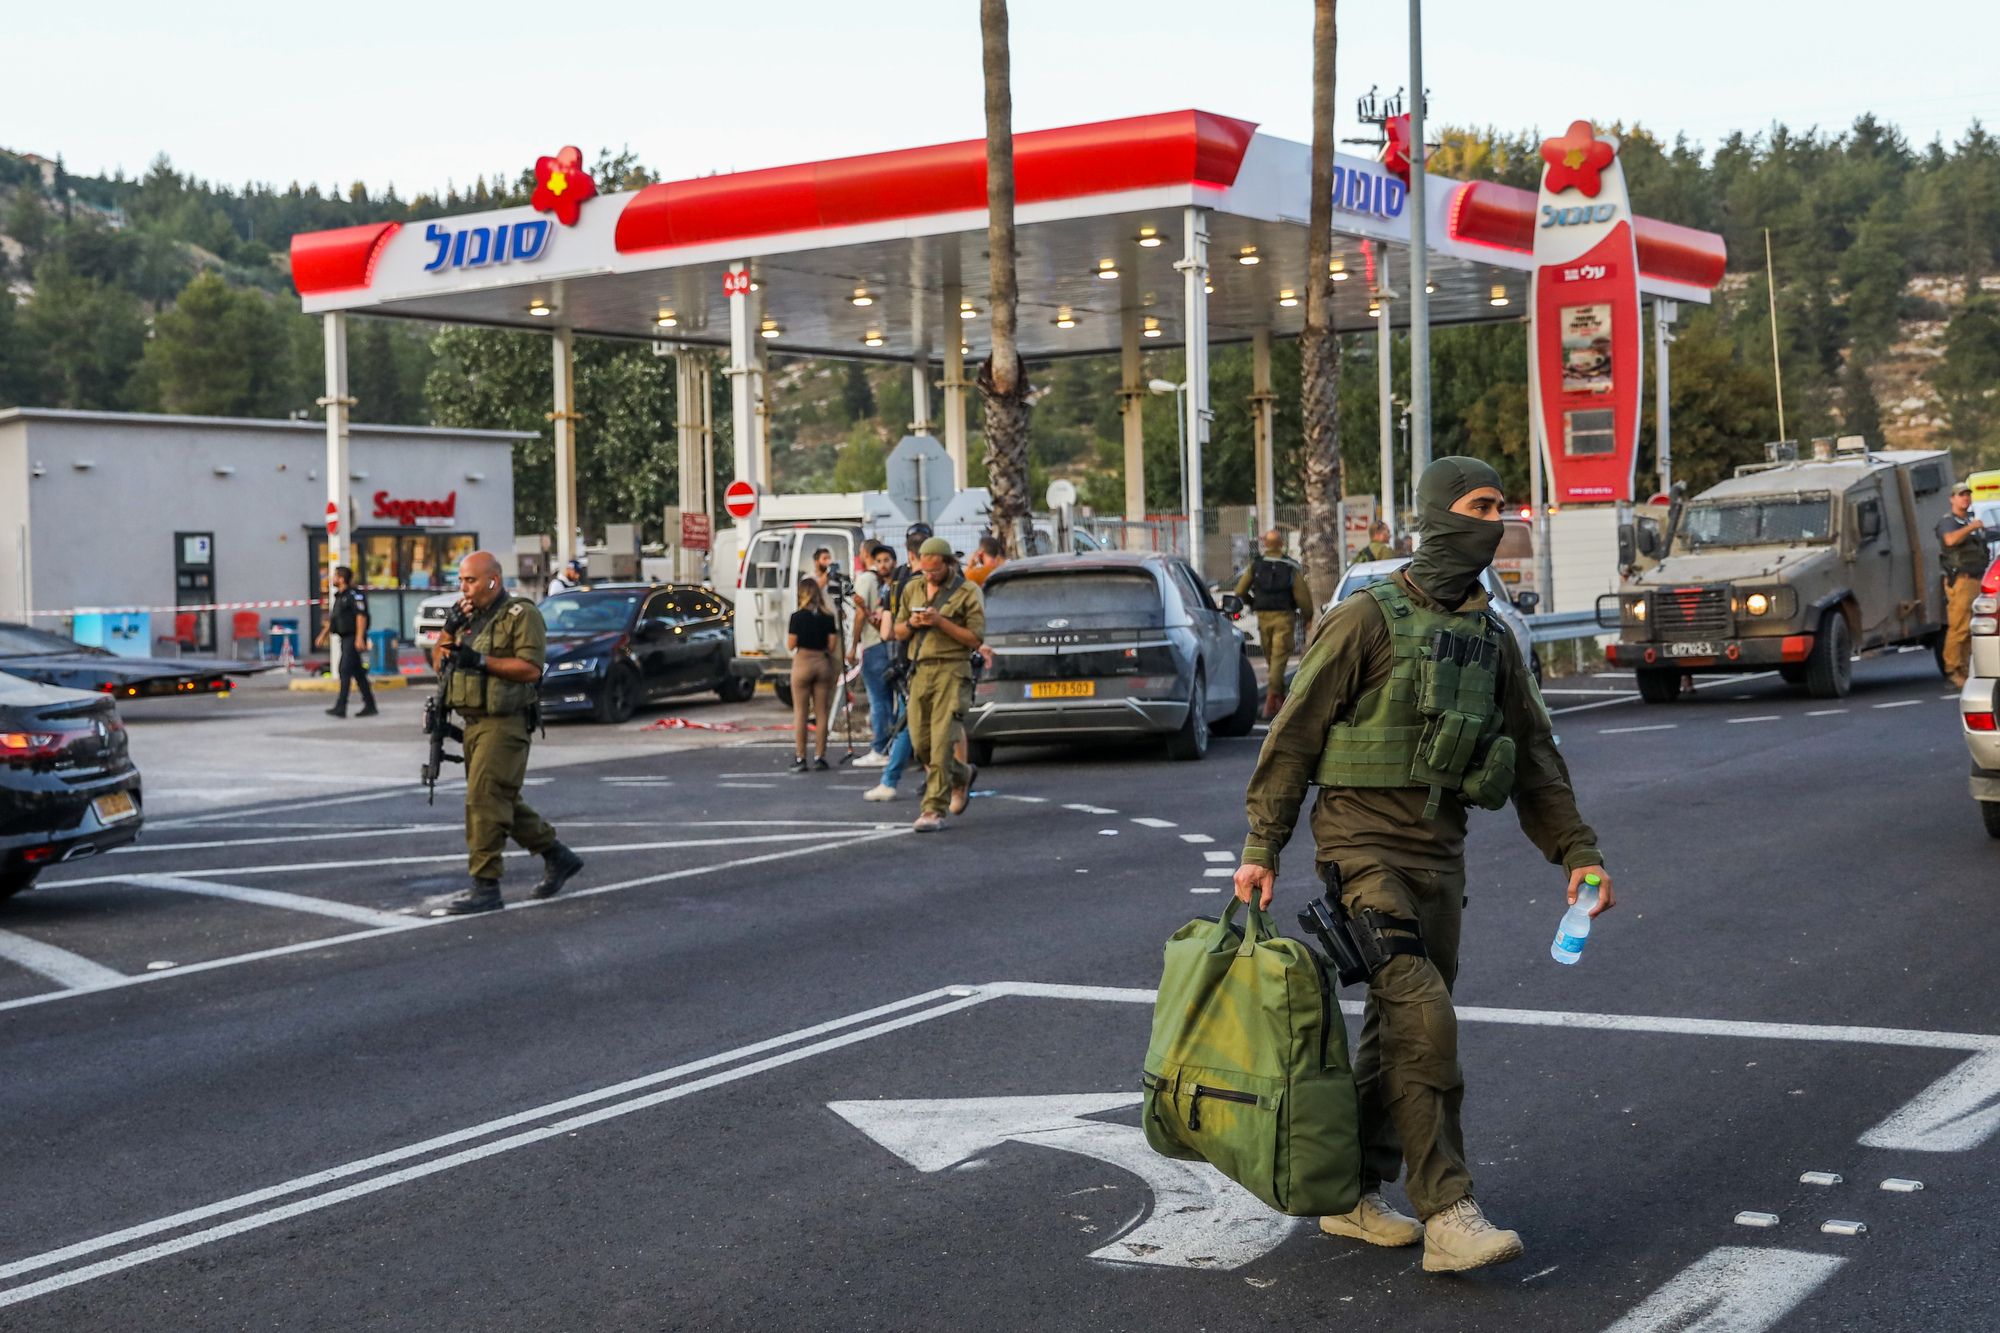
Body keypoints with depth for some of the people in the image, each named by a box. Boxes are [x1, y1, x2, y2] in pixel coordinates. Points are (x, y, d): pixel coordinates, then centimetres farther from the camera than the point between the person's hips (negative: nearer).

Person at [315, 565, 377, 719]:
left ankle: (341, 707, -17)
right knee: (358, 673, 11)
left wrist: (359, 638, -25)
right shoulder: (337, 596, 18)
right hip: (345, 638, 10)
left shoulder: (355, 595, -12)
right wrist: (323, 635, 19)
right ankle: (370, 705, 15)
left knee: (345, 670, -14)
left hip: (353, 638, -10)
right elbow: (332, 618, 25)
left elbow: (361, 616, -19)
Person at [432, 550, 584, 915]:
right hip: (474, 723, 9)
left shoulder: (521, 614, -7)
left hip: (504, 724, -9)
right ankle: (558, 857, 28)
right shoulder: (470, 616, 17)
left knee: (484, 800, -14)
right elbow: (440, 661, 16)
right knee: (502, 802, 14)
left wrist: (480, 660, -23)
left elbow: (531, 668, -17)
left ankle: (485, 887, -12)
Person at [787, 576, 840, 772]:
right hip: (823, 663, 3)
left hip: (803, 662, -3)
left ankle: (800, 758, 2)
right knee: (822, 712, 8)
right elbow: (832, 645, -1)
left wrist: (787, 632, 10)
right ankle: (820, 757, 9)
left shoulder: (798, 616, -9)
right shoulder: (828, 617, -1)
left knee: (800, 712, 4)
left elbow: (790, 645, -8)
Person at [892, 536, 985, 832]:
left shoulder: (968, 592, -1)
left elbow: (976, 639, -5)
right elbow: (898, 632, 19)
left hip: (952, 671, -6)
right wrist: (912, 624, -4)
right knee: (920, 743, 5)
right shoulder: (912, 589, 15)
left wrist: (940, 622, -15)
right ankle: (961, 775, 33)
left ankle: (934, 810, -10)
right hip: (919, 671, 6)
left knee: (942, 743, -12)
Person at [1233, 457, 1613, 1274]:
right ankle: (1447, 1214, -15)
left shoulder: (1491, 639, 12)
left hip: (1441, 850, 7)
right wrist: (1261, 848, -8)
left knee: (1396, 1028, 10)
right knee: (1424, 1017, -17)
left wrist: (1577, 852, 9)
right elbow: (1294, 736, -6)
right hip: (1363, 843, -7)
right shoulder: (1367, 620, -8)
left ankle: (1353, 1195, 22)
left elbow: (1534, 756, 17)